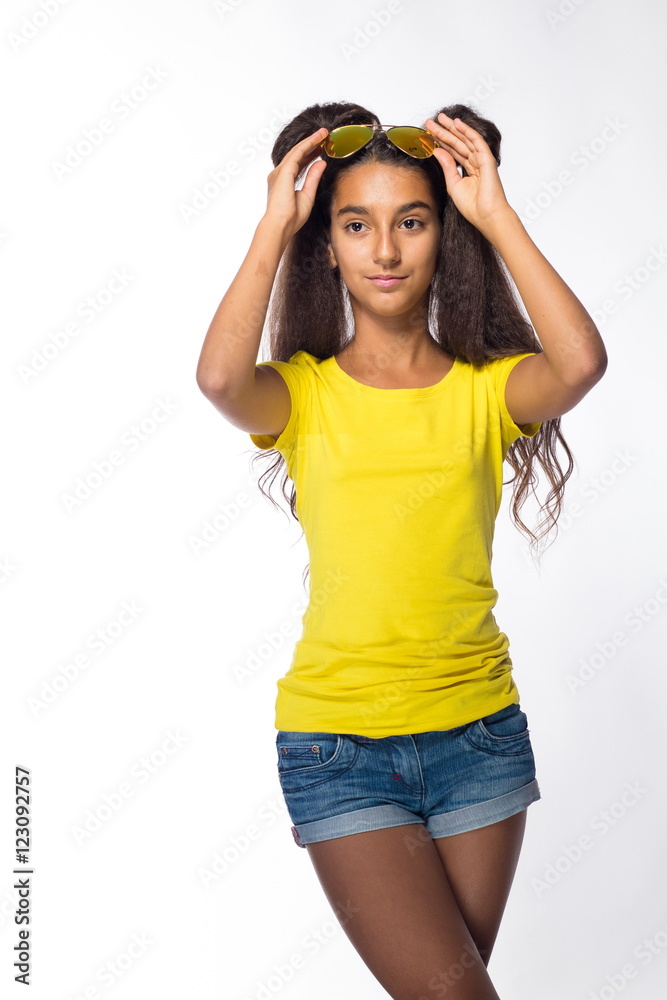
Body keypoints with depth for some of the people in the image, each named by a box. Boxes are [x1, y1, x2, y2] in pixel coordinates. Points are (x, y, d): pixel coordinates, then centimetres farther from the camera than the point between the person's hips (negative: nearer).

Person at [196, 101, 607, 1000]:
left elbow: (582, 362, -20)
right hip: (337, 741, -2)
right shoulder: (301, 393, 0)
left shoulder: (485, 388, 2)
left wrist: (497, 215, -13)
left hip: (479, 731, 2)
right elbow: (220, 377, -24)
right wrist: (273, 227, -13)